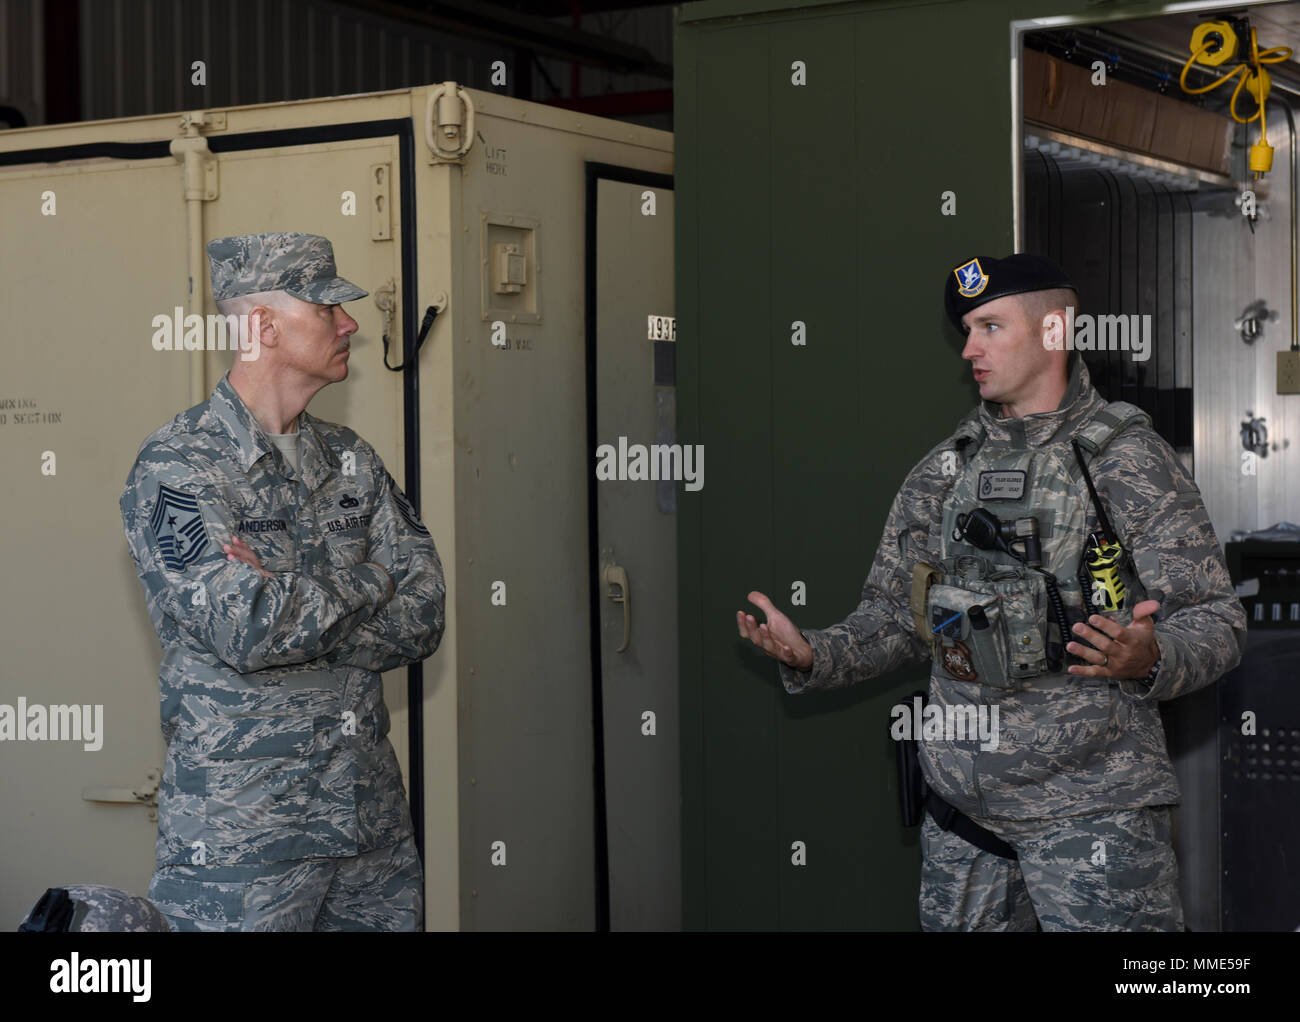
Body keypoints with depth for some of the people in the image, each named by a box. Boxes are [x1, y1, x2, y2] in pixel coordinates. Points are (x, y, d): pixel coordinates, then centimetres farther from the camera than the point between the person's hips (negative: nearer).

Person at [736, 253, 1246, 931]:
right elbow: (892, 621, 14)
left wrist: (1148, 658, -28)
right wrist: (812, 656, -5)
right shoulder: (940, 472, 11)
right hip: (960, 806, 5)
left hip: (1091, 811, -4)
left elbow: (1216, 622, -7)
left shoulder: (1129, 461, -4)